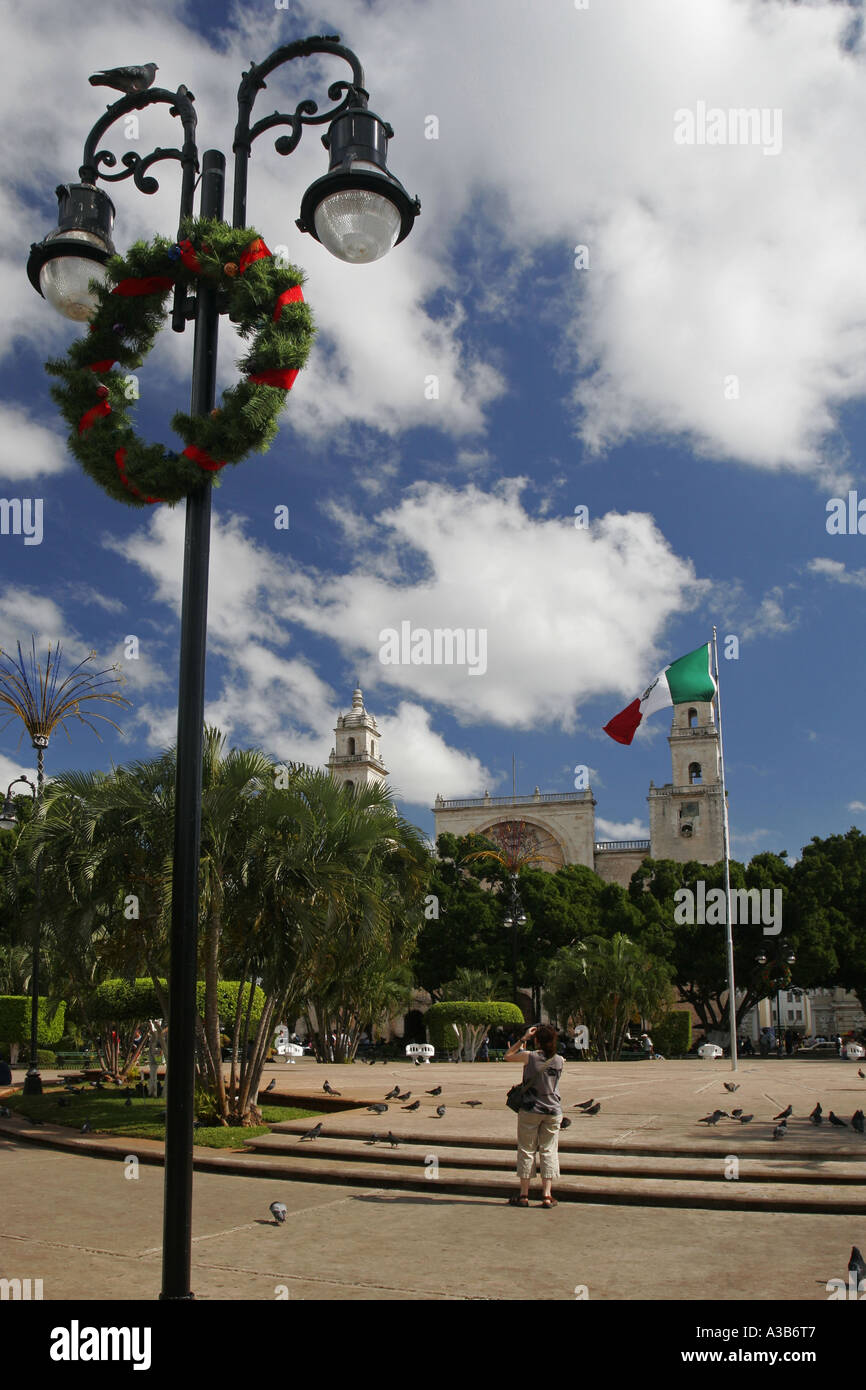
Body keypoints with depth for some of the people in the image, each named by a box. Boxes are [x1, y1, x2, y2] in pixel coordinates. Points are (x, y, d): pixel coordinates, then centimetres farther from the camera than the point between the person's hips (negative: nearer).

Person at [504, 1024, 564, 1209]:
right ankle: (547, 1195, 6)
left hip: (530, 1110, -3)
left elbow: (508, 1056, 3)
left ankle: (524, 1195, 12)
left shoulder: (530, 1057, -14)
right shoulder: (559, 1060, -3)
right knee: (549, 1151, 8)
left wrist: (523, 1039, 2)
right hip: (553, 1111, 3)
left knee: (526, 1150, 8)